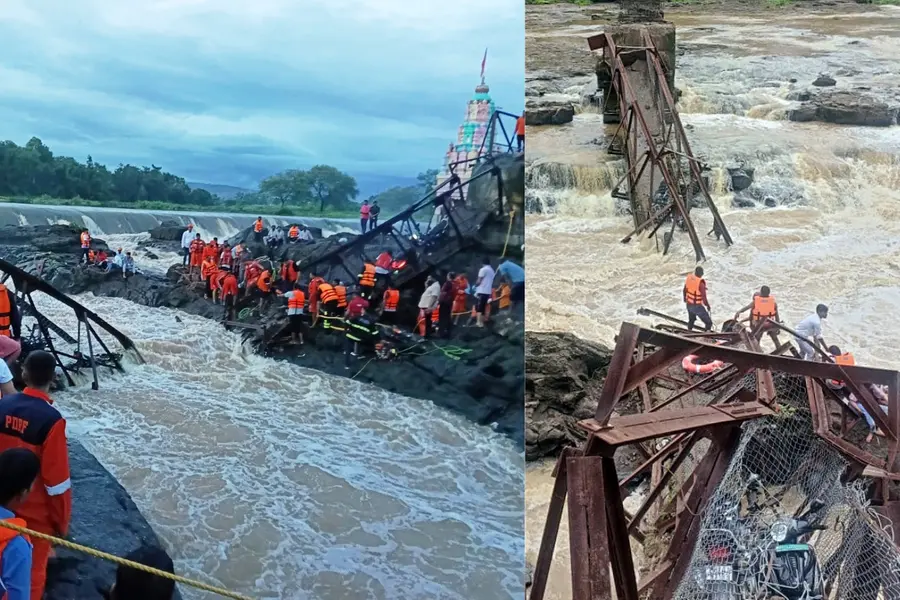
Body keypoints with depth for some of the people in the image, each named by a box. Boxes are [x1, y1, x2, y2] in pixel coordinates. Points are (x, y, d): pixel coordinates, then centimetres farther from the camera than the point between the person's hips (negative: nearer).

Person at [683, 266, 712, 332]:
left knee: (691, 319, 33)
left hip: (689, 305, 8)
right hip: (697, 307, -8)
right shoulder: (700, 283, -29)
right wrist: (707, 305, -5)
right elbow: (704, 297, -24)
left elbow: (684, 290, 9)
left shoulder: (689, 278, -7)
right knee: (708, 322, 3)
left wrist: (685, 299, 28)